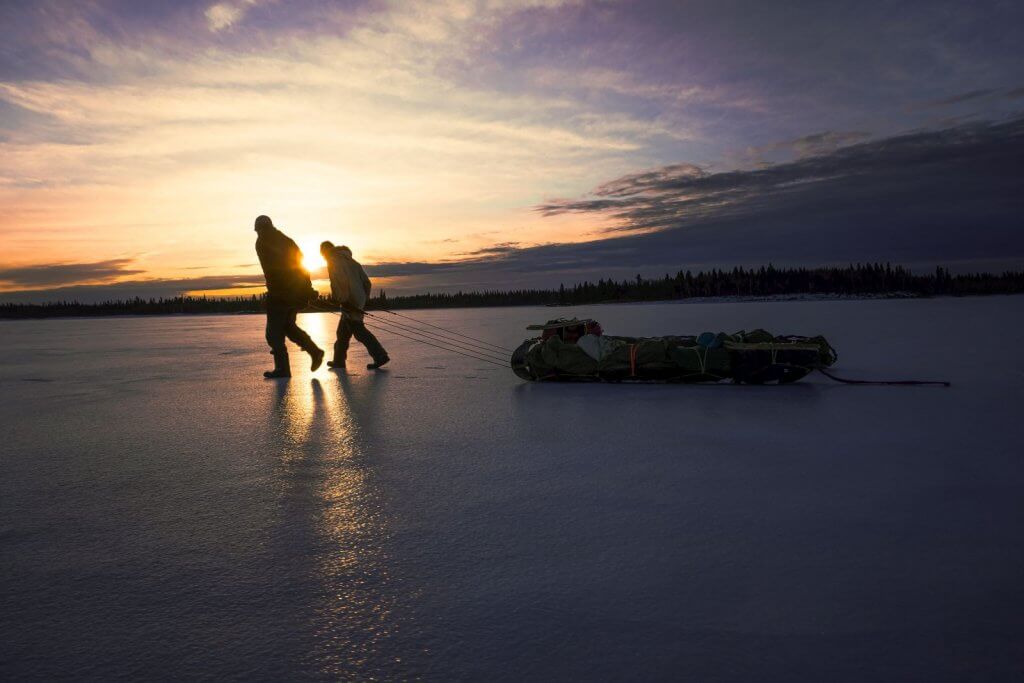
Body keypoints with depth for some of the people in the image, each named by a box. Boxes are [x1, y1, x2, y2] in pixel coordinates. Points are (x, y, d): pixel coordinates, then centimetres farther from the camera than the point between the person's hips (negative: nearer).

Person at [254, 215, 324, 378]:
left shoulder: (262, 243, -2)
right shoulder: (287, 241, 18)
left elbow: (270, 269, -14)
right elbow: (301, 264, 15)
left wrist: (273, 290, -15)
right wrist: (307, 289, 15)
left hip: (279, 292, -7)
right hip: (297, 292, 7)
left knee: (274, 331, 1)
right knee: (287, 325, 22)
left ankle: (282, 368, -2)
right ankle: (314, 351, 11)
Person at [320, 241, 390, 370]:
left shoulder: (333, 262, -6)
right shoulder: (350, 260, 19)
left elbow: (340, 282, -21)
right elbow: (366, 280, 17)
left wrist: (341, 300, -18)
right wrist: (366, 296, 19)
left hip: (349, 302, -9)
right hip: (359, 300, 9)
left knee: (359, 330, -8)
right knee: (343, 331, 17)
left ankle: (380, 355, -14)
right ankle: (339, 360, 24)